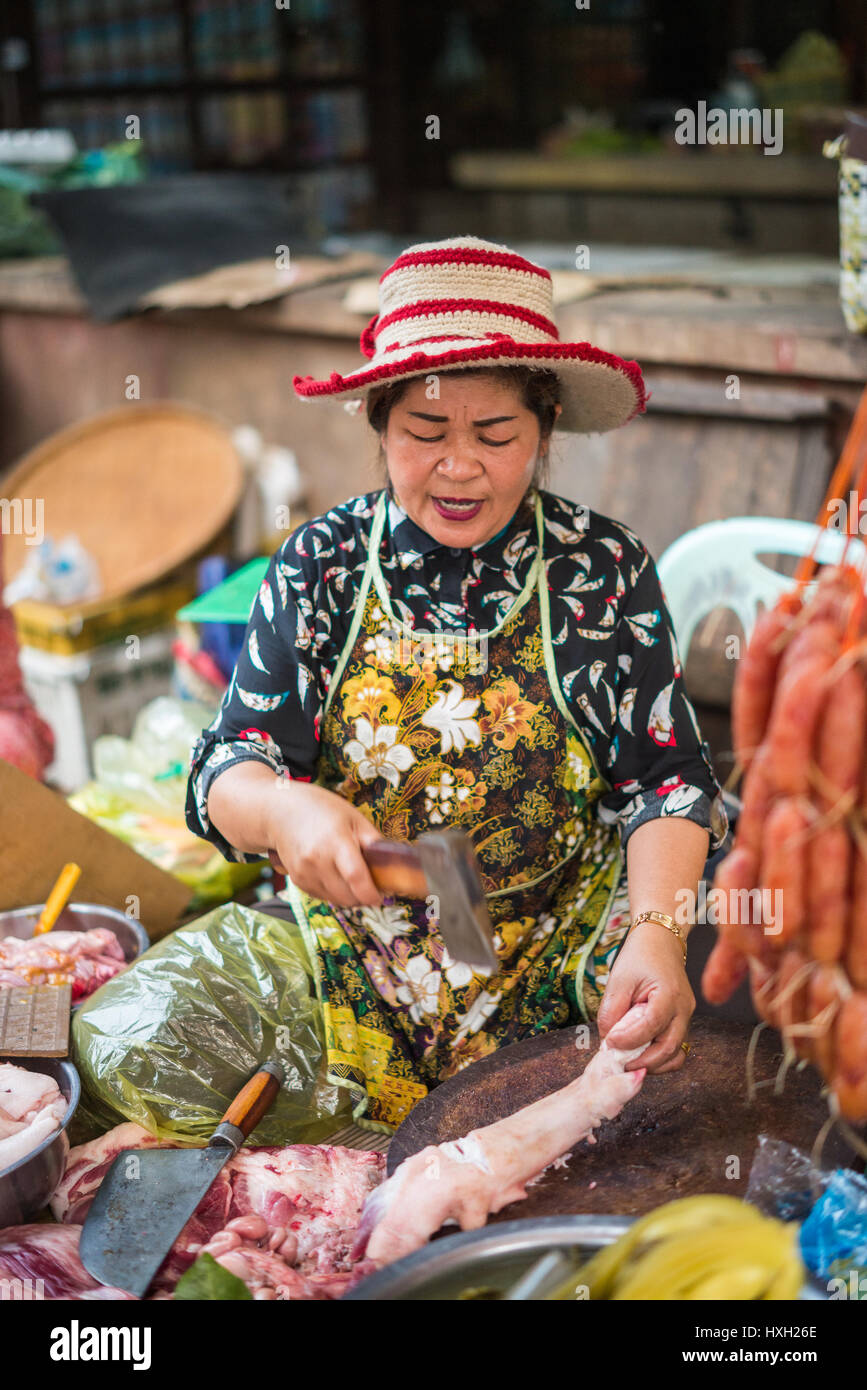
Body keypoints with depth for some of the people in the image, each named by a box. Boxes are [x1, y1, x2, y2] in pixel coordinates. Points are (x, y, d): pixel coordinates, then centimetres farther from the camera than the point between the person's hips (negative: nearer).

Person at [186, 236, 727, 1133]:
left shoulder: (606, 570, -2)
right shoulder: (319, 567, -2)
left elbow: (665, 776, -2)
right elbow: (226, 768, -5)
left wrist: (656, 931, -21)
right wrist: (282, 809, -29)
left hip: (558, 982, -1)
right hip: (351, 978, 2)